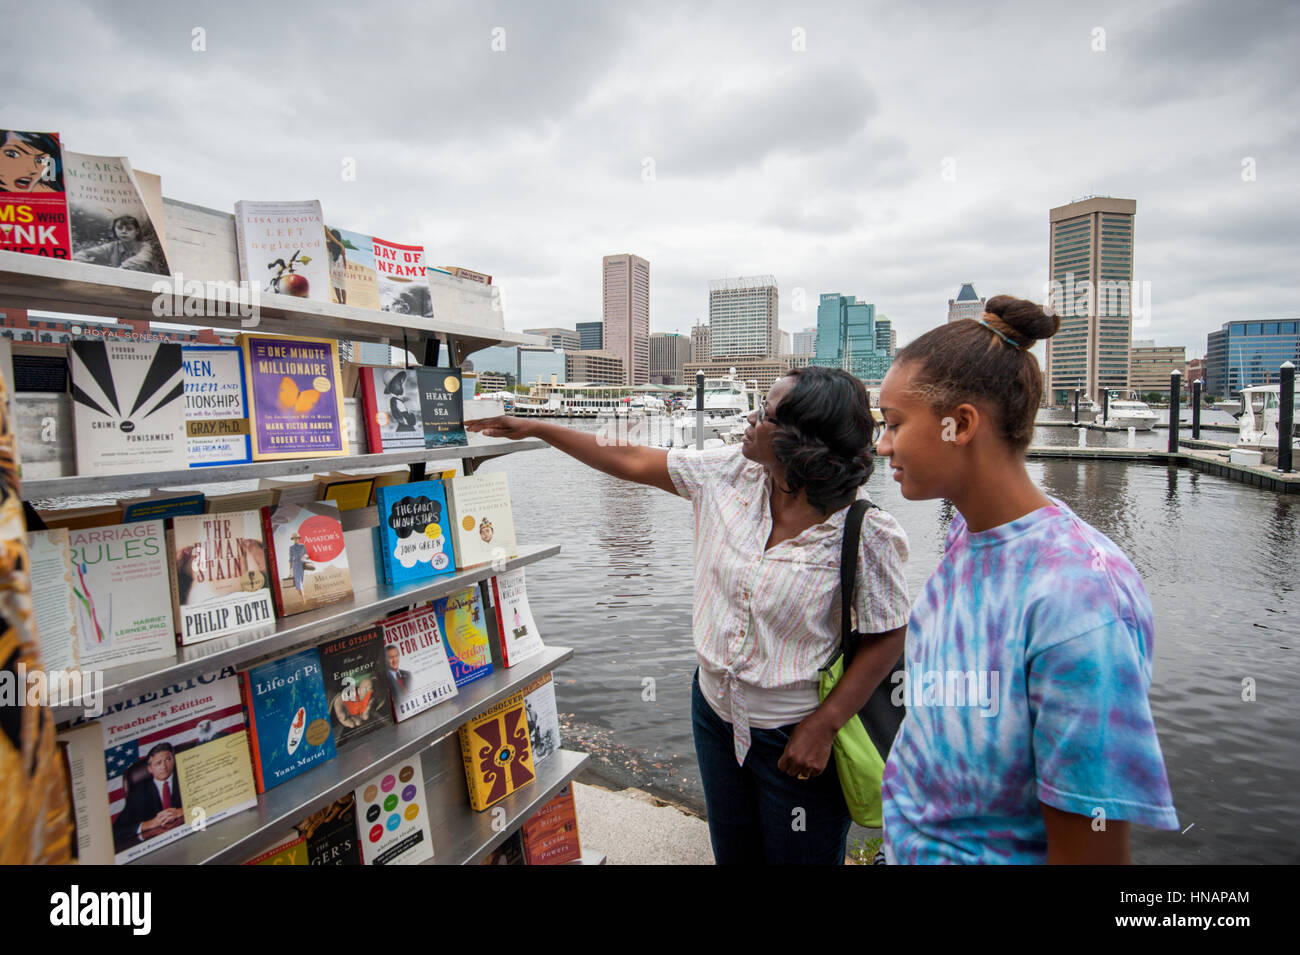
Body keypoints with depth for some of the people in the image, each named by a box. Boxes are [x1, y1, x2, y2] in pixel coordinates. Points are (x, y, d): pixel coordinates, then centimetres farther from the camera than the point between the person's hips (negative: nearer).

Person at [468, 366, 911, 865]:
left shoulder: (864, 532, -23)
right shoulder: (729, 473, -9)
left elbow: (887, 637, -15)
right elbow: (631, 461, -2)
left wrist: (823, 727, -16)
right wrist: (533, 427, 1)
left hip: (794, 735, -5)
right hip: (715, 709, 5)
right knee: (732, 853, 25)